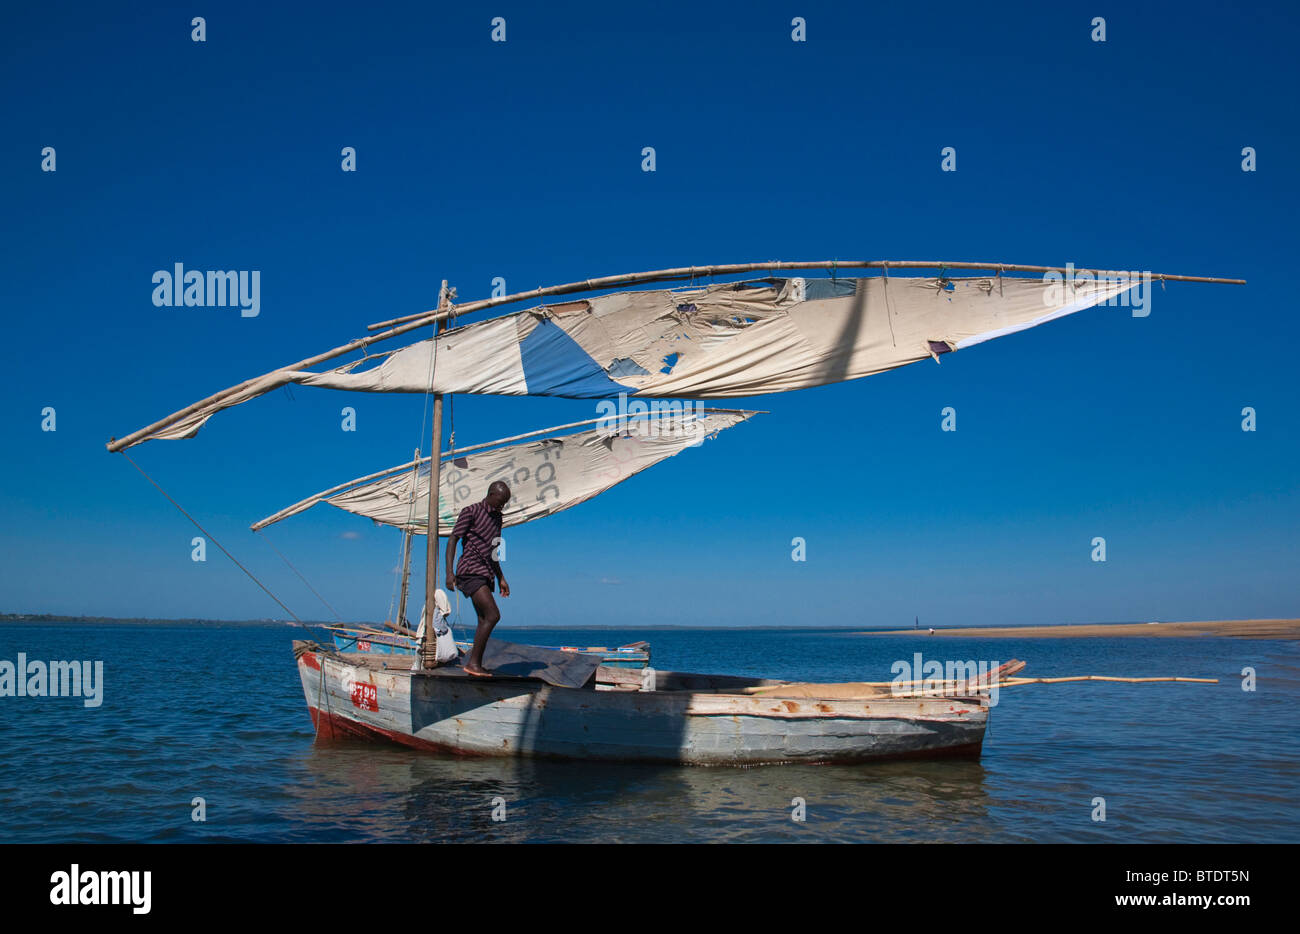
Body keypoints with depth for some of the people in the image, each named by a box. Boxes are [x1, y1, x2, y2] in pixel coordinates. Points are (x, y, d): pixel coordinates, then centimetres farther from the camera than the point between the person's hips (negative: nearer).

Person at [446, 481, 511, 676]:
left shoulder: (496, 518, 20)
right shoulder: (471, 512, -4)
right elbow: (452, 540, -8)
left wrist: (501, 578, 27)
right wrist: (449, 572, -17)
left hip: (484, 575, 8)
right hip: (470, 571, -8)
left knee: (484, 621, 3)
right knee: (493, 615, -18)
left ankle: (476, 667, 6)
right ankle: (473, 663, -15)